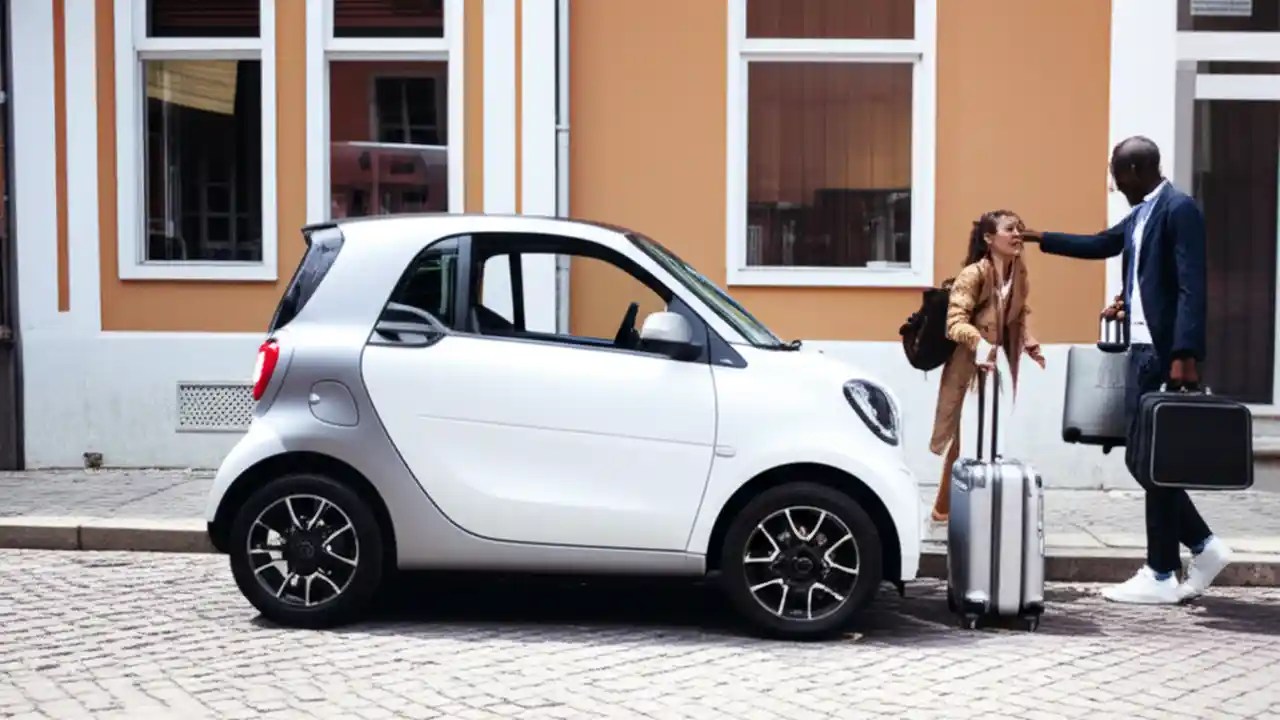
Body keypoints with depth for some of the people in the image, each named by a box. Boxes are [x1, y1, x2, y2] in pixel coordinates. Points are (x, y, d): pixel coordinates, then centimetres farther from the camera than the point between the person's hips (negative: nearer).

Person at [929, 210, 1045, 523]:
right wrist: (978, 343, -38)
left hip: (1000, 363, 7)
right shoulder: (973, 274, -17)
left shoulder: (1019, 273, 5)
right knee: (965, 437, -3)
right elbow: (955, 321, -23)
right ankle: (946, 507, 7)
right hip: (969, 365, -7)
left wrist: (1030, 344, 2)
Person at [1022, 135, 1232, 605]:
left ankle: (1161, 577, 3)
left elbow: (1192, 288, -19)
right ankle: (1203, 546, 21)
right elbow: (1100, 245, 33)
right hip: (1143, 347, 9)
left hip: (1165, 351, -9)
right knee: (1145, 457, 11)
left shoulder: (1179, 209, -11)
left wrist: (1185, 355, -25)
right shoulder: (1141, 214, 15)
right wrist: (1038, 238, 36)